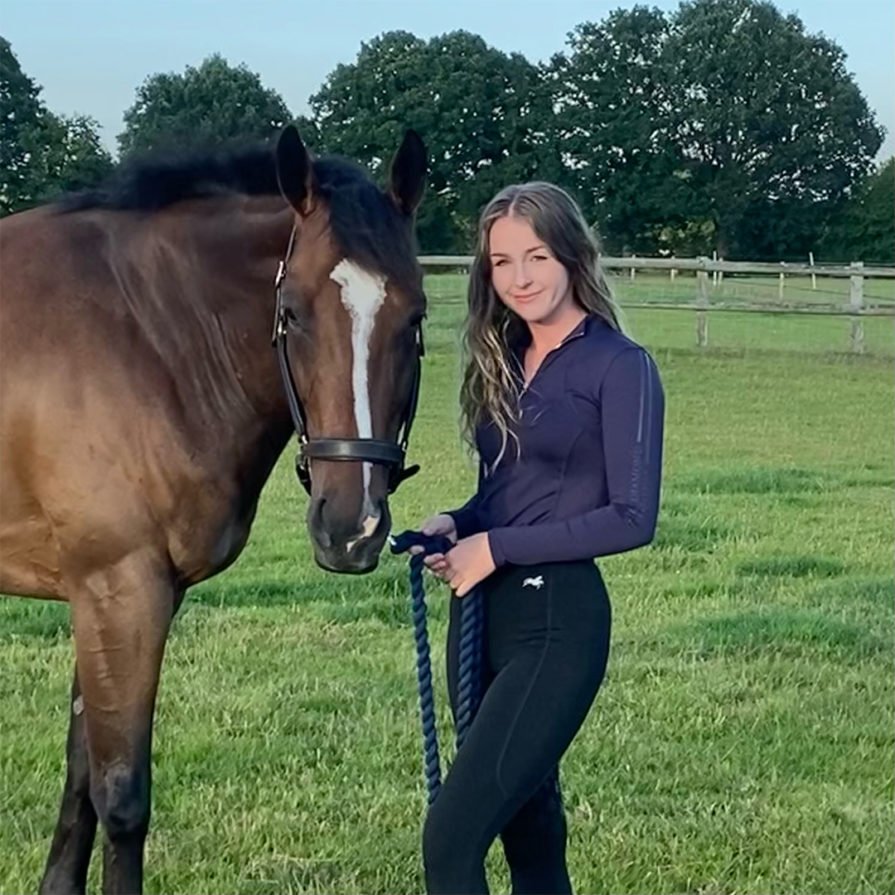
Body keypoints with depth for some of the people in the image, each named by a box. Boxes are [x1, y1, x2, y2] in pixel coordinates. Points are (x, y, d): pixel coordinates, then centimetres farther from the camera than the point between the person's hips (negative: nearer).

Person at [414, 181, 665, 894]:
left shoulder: (620, 366, -9)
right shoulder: (505, 361, 13)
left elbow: (633, 518, -14)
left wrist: (495, 547, -14)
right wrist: (454, 525, -2)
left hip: (557, 620, -8)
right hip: (480, 614, 8)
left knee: (452, 835, -15)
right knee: (529, 827, 15)